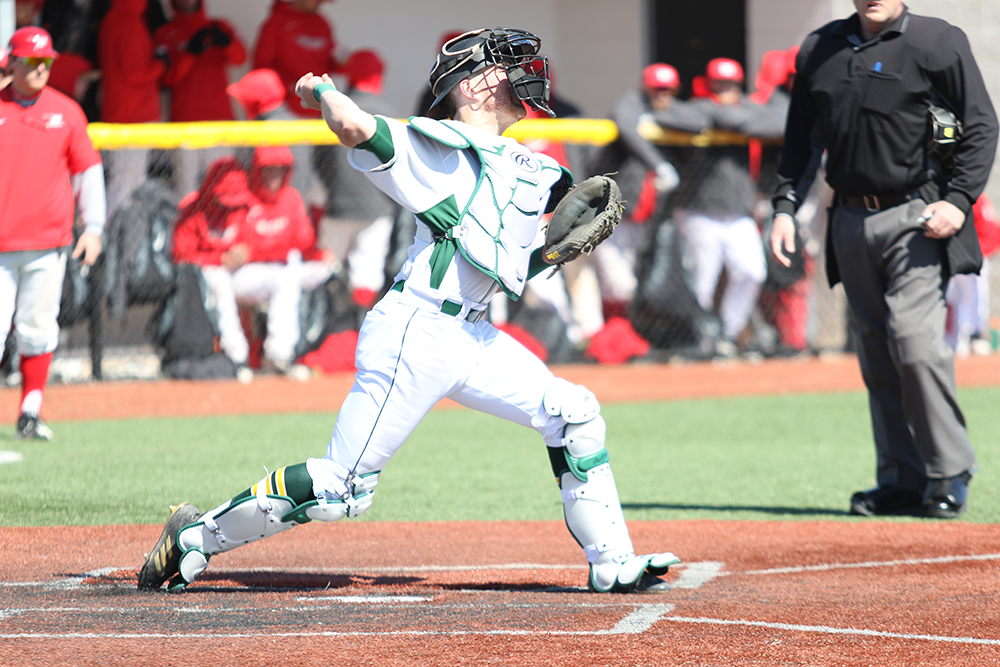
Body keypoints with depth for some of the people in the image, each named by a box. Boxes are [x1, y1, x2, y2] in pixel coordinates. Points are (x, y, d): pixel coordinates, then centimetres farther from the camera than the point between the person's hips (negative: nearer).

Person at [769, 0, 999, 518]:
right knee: (876, 355, 5)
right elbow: (799, 138, 19)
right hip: (850, 220, 5)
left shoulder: (937, 43, -4)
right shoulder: (818, 49, 12)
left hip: (914, 217, -5)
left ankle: (949, 474, -5)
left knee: (915, 340, -16)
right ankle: (902, 482, 11)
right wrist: (784, 205, 10)